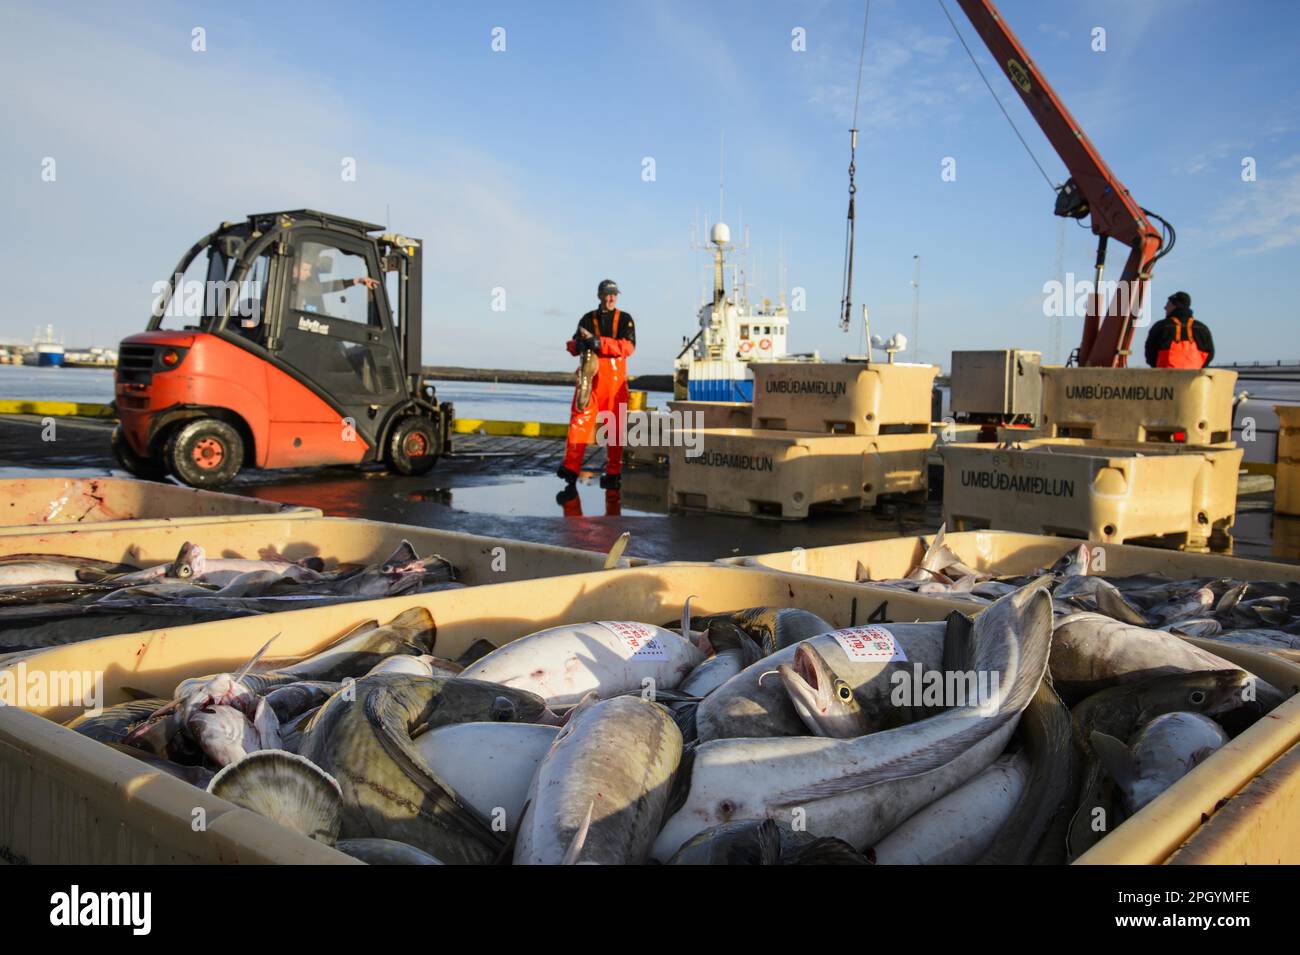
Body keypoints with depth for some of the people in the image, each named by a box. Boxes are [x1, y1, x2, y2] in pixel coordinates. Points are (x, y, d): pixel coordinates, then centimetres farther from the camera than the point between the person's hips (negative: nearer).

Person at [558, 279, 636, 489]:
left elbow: (628, 347, -8)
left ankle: (613, 472, 9)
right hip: (590, 374, 1)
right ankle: (571, 467, -9)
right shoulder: (588, 319, 14)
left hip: (615, 377, -1)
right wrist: (577, 345, -11)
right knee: (580, 418, -10)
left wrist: (600, 343, -19)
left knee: (615, 424, 1)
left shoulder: (625, 320, 7)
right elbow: (573, 345, 15)